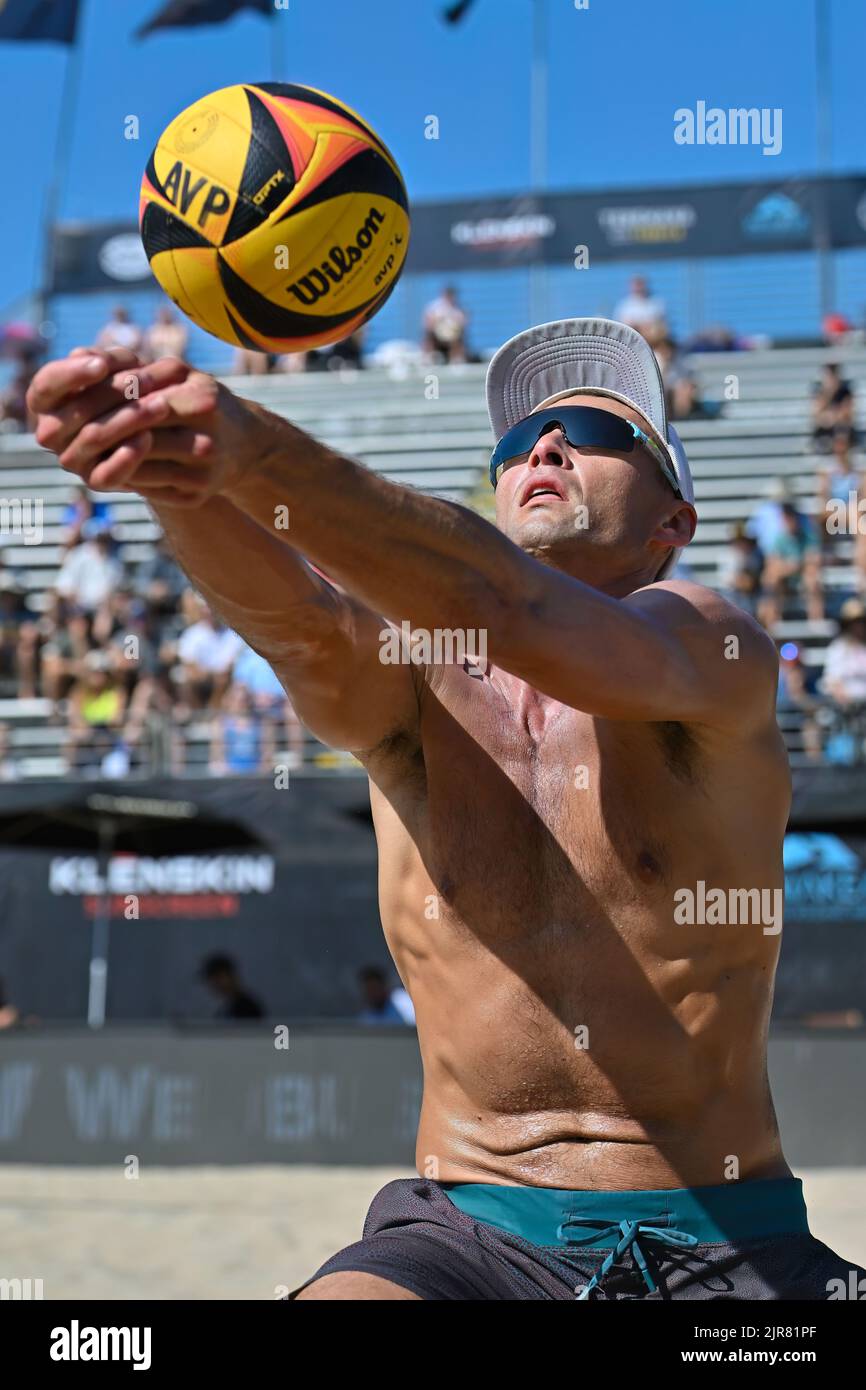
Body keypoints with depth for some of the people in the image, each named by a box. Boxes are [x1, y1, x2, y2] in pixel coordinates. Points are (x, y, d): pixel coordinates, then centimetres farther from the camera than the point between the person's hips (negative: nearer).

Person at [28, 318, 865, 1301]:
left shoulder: (718, 651, -3)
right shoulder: (410, 687, 6)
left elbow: (507, 607, -23)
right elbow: (296, 617, -18)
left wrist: (260, 454, -38)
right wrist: (177, 480, -40)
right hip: (468, 1228, 1)